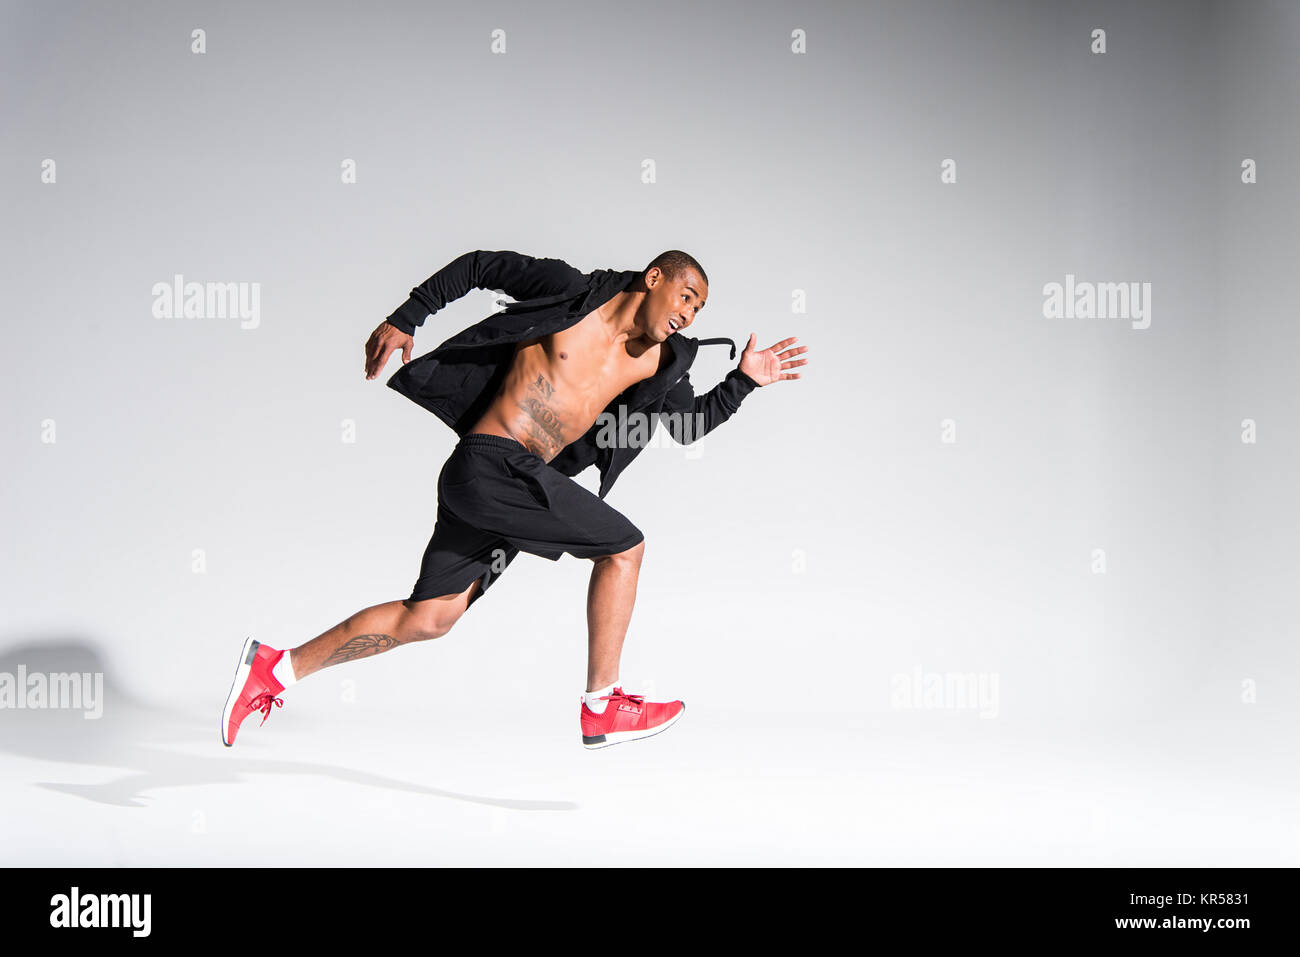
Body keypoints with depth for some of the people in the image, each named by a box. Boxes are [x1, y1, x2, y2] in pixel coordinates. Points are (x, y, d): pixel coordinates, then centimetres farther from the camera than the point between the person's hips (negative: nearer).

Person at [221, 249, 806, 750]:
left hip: (521, 480, 7)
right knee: (625, 546, -4)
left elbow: (691, 425, 25)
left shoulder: (656, 362, 14)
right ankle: (602, 709, 4)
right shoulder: (575, 292, -4)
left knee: (429, 618, 5)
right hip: (488, 464, -7)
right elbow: (479, 265, 2)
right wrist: (405, 320, -2)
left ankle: (276, 667, 13)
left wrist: (744, 381, 12)